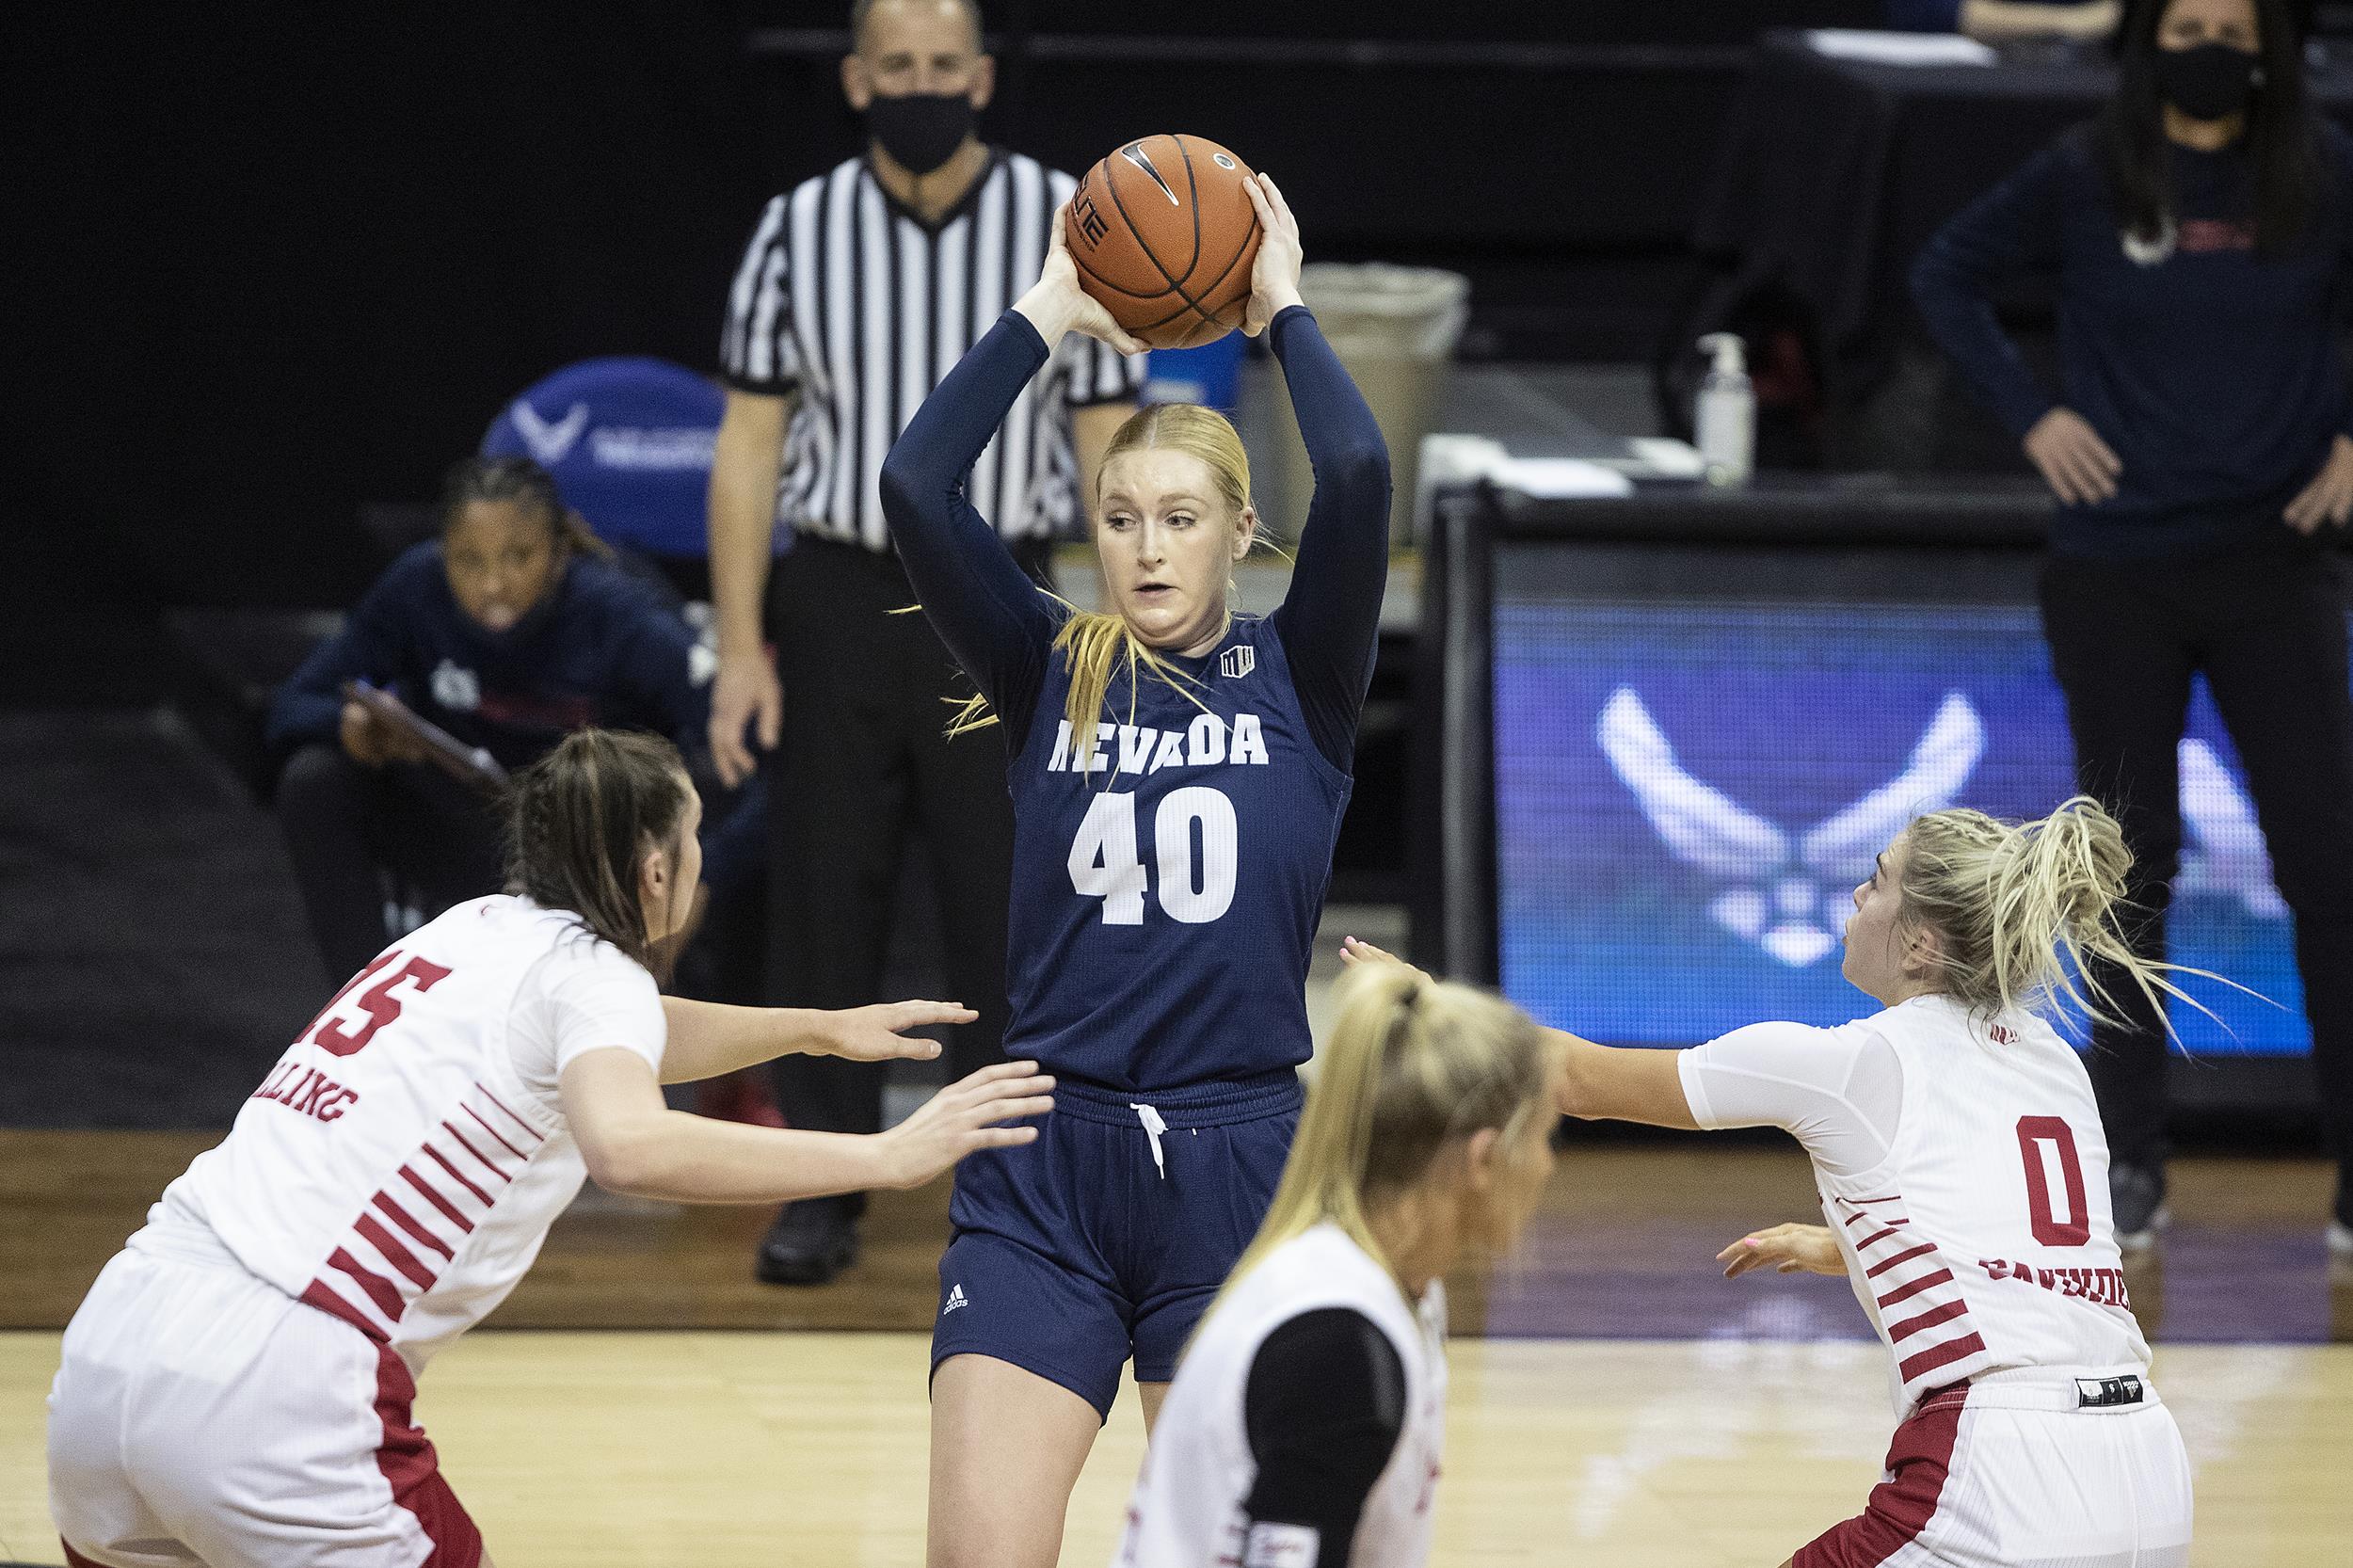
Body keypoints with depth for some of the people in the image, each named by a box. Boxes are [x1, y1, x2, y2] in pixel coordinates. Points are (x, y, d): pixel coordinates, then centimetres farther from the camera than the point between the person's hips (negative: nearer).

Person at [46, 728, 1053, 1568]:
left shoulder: (487, 929, 23)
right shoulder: (591, 973, 0)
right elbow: (627, 1144, -24)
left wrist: (820, 1029, 56)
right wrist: (887, 1157, -20)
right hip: (277, 1386, -8)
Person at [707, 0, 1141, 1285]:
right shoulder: (799, 231, 1)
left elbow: (1109, 439, 0)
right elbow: (750, 441, 3)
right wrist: (739, 647, -3)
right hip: (835, 604, 1)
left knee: (1008, 905, 0)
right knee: (823, 901, 4)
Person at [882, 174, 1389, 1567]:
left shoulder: (1297, 683, 4)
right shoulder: (1053, 677, 6)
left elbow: (1360, 477, -14)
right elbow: (916, 487, -8)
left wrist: (1284, 310, -2)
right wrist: (1048, 314, -2)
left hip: (1241, 1174, 0)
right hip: (1046, 1173, 0)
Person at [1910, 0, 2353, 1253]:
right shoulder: (2087, 178, -1)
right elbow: (1948, 277, 8)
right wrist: (2031, 413, -1)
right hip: (2115, 573, 0)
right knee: (2133, 866, 7)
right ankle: (2131, 1163, 15)